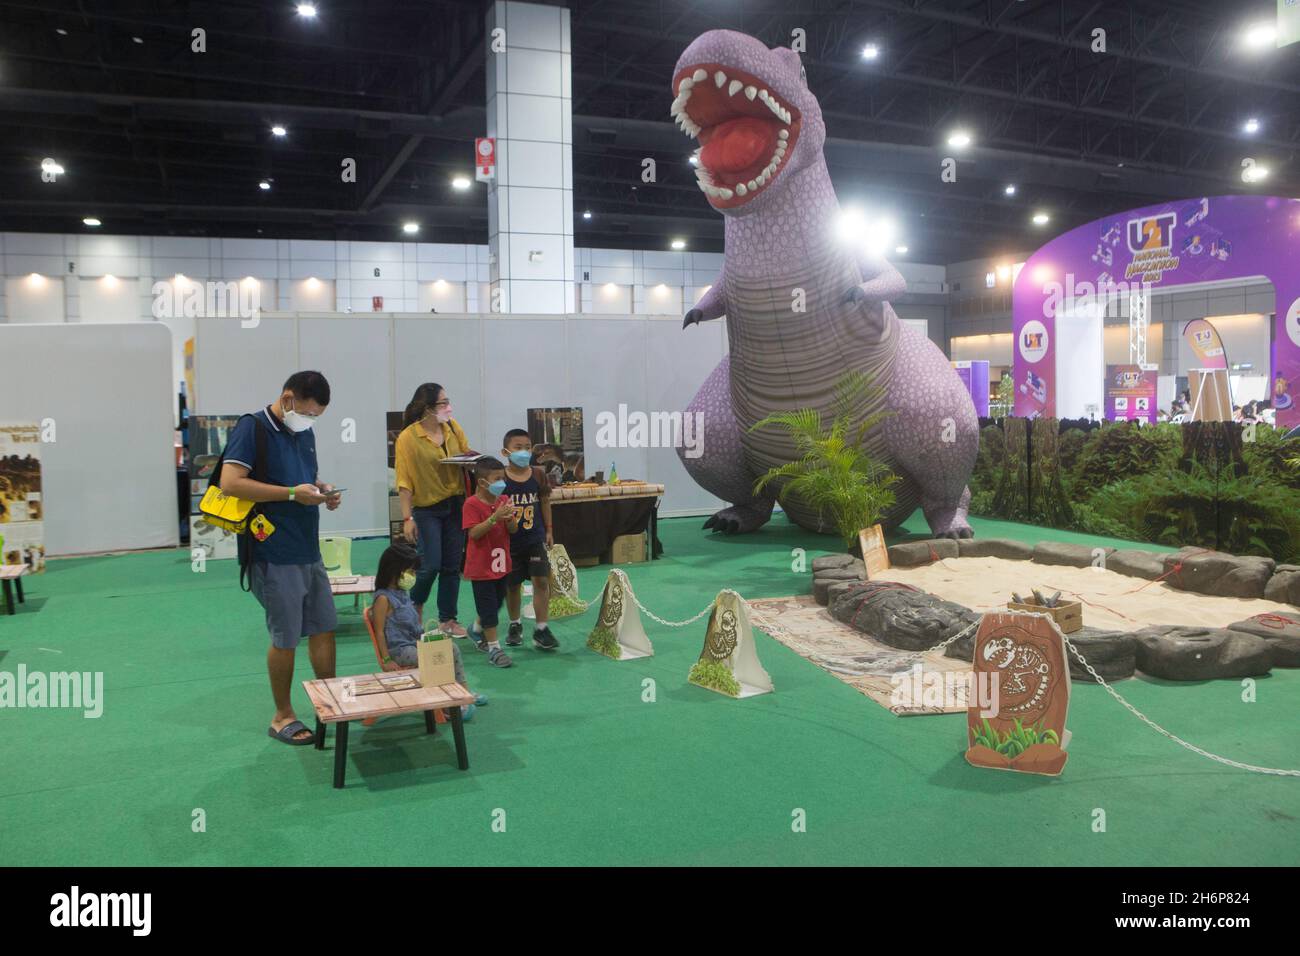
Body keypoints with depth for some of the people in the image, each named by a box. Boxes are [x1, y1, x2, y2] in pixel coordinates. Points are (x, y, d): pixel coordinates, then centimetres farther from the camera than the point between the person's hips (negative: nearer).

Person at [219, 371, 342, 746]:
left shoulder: (304, 432, 13)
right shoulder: (252, 428, -12)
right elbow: (230, 483, -21)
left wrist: (321, 490, 4)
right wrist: (292, 493, -22)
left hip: (309, 551, 8)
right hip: (275, 555, -8)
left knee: (323, 628, 13)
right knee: (285, 639, 2)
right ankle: (283, 717, 19)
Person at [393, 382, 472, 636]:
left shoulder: (452, 427, 2)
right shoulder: (407, 438, -12)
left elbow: (467, 454, 15)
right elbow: (404, 481, -12)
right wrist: (407, 518, -14)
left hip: (455, 504, 5)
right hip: (426, 508, -5)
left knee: (452, 565, 8)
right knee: (431, 565, -8)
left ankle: (448, 619, 21)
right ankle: (415, 607, 22)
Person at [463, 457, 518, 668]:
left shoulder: (504, 500, 4)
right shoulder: (472, 504, -15)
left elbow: (514, 530, 4)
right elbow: (474, 533, -23)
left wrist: (510, 518, -18)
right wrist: (495, 517, -31)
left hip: (501, 564, 7)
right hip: (481, 566, -7)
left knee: (496, 603, 20)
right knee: (488, 607, -2)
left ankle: (477, 631, 43)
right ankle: (494, 648, 5)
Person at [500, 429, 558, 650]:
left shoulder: (538, 474, -1)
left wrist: (548, 530, 12)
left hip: (535, 538, 2)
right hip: (510, 541, -2)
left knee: (541, 580, -5)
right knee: (513, 585, 11)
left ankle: (541, 629, 4)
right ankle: (515, 625, 32)